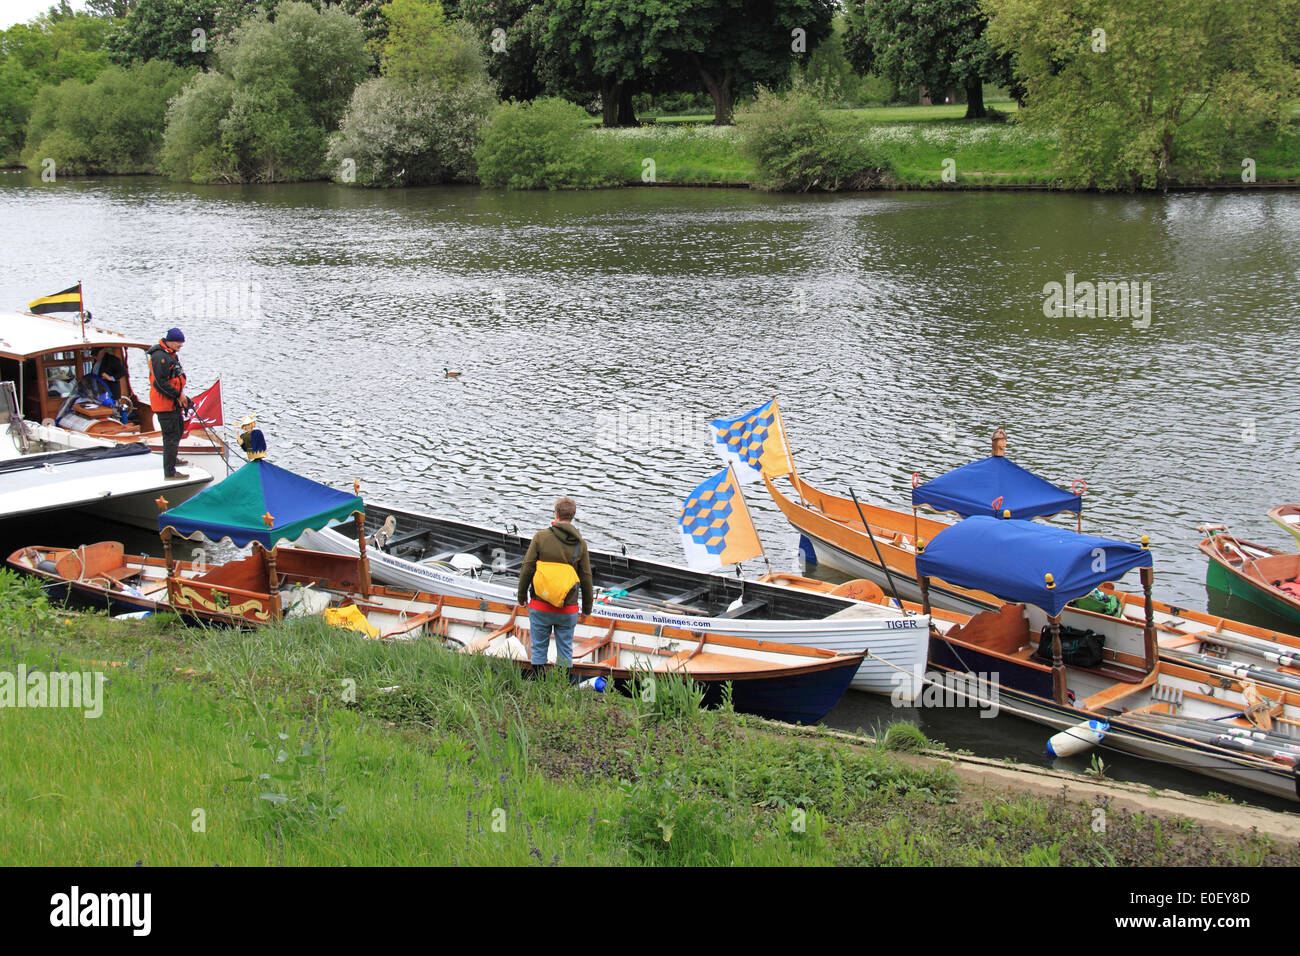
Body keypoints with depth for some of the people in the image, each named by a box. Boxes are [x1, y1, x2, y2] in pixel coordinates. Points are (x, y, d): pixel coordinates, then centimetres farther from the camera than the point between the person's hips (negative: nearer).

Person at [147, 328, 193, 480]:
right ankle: (169, 472, -7)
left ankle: (172, 458, 47)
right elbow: (161, 383, -26)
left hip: (173, 402, 11)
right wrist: (178, 395, -19)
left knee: (178, 430, 27)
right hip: (164, 403, -11)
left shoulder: (171, 354, 13)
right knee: (171, 436, -9)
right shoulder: (160, 356, -22)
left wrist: (182, 397, 18)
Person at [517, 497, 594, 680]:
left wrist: (522, 595, 10)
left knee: (538, 647, 9)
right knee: (565, 649, 10)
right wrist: (587, 606, 16)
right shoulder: (580, 543, 1)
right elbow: (586, 577, 5)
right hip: (568, 609, 1)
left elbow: (527, 568, -4)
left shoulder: (541, 537, -5)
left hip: (540, 606, -1)